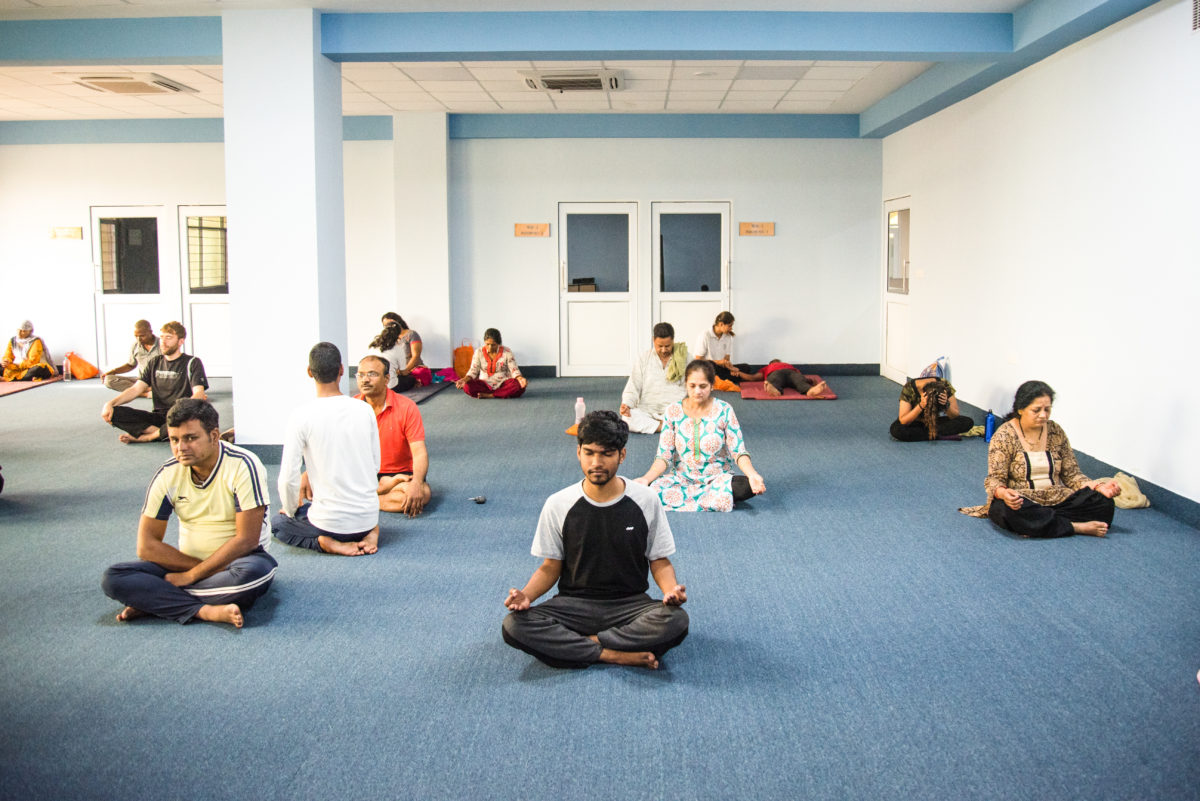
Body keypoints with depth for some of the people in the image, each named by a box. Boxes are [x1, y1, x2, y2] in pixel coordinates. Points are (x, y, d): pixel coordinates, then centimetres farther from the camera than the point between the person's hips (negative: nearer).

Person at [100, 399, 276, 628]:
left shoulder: (242, 466, -16)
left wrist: (191, 575, -17)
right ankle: (207, 611, -30)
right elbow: (146, 546, -5)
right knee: (113, 578, -17)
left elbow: (246, 540, -18)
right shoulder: (168, 474, -4)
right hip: (187, 564, 4)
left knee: (255, 571, -39)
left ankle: (154, 601, -22)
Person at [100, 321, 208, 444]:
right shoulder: (154, 363, 16)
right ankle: (164, 433, -24)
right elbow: (136, 389, 10)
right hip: (158, 415, 4)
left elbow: (198, 394, -12)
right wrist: (110, 403, -7)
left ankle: (145, 437, -19)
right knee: (114, 413, -17)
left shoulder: (192, 363, 2)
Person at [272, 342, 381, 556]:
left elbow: (288, 478, -13)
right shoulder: (365, 410, -3)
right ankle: (370, 532, 6)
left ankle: (326, 543, -2)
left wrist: (291, 510, 9)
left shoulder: (302, 416, -14)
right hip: (368, 515, 4)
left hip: (329, 521, -3)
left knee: (277, 524, 26)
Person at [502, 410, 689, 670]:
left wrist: (671, 589, -18)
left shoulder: (645, 501, -1)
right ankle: (617, 655, -24)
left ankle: (583, 643, -18)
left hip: (630, 605, 0)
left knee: (676, 621, -33)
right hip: (574, 605, 1)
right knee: (514, 626, -28)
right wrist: (526, 594, -15)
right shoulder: (558, 505, -1)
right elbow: (550, 566, 5)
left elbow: (660, 561, 5)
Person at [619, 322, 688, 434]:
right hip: (648, 412, 2)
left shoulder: (685, 358, 6)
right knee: (627, 418, -33)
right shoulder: (643, 359, 8)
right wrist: (626, 404, -16)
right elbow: (632, 388, 5)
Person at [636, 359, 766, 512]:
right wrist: (645, 479, -22)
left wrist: (753, 475, -28)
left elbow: (738, 451, -8)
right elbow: (664, 456, -3)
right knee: (653, 489, -31)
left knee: (748, 486, -32)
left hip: (717, 479, 0)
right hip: (682, 479, 0)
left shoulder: (724, 410, -3)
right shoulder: (673, 411, -1)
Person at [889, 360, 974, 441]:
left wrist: (947, 405, -36)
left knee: (968, 422, -24)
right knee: (895, 429, -35)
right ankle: (941, 435, -23)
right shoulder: (909, 388, -29)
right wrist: (921, 406, -41)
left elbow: (955, 415, -15)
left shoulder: (945, 386, -23)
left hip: (937, 421, 2)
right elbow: (903, 421, -28)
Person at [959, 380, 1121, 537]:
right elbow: (995, 479, -10)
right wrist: (1003, 493, -34)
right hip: (1022, 503, -4)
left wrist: (1098, 487, -9)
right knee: (1009, 511, -39)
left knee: (1104, 501, -19)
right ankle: (1076, 527, -24)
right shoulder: (1004, 435, -5)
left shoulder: (1055, 431, 8)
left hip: (1058, 500, 4)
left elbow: (1072, 474, 10)